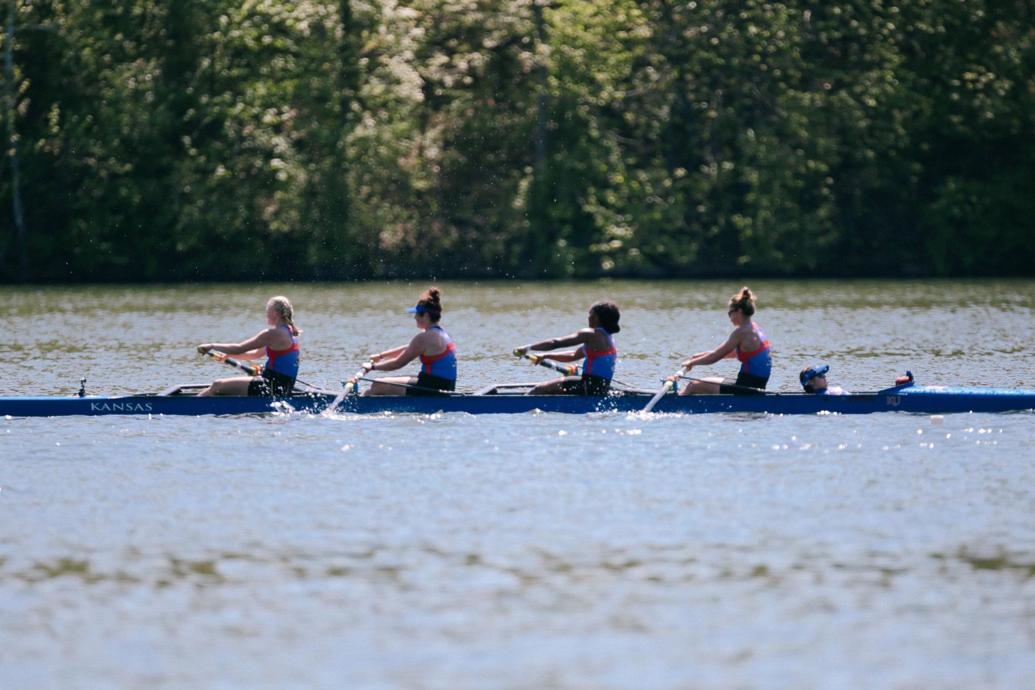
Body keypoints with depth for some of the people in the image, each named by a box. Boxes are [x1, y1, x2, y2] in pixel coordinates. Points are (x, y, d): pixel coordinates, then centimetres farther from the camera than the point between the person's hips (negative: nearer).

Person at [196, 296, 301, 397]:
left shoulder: (273, 334, -15)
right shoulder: (289, 333, 15)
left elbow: (239, 348, -14)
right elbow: (257, 354, 24)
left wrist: (212, 346, -2)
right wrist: (228, 354, 22)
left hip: (272, 389, -10)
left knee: (217, 386, -7)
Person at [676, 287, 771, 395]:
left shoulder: (741, 332, -17)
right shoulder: (755, 328, 11)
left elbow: (715, 357, -13)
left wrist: (691, 362, 3)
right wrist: (703, 355, 24)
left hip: (745, 388, -9)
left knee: (693, 386, -2)